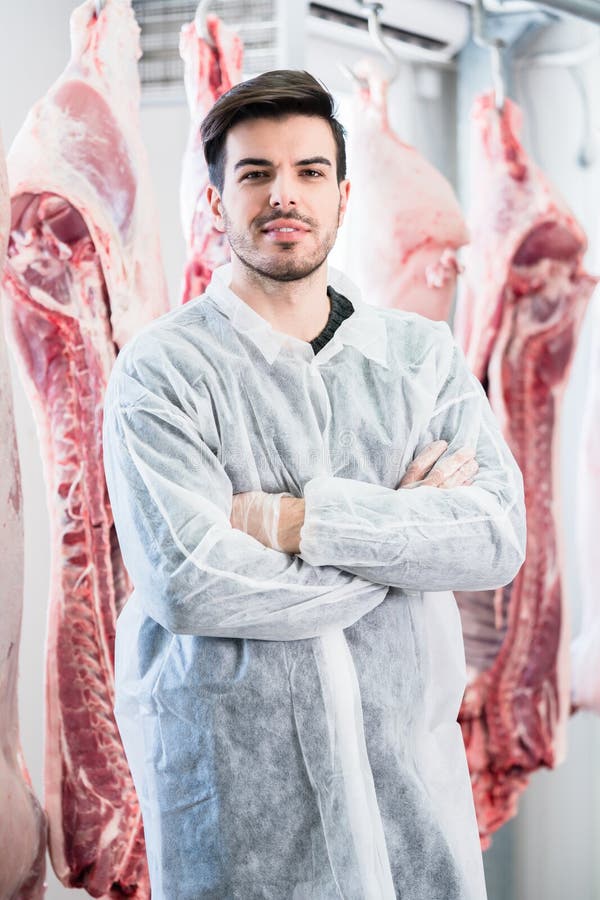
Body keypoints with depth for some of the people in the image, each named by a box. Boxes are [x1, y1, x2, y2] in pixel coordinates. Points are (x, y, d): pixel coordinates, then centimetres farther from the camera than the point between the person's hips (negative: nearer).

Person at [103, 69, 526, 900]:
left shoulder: (423, 355, 6)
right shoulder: (164, 368, -7)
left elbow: (498, 536, -7)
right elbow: (187, 582, -19)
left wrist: (289, 518, -17)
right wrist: (404, 522, -10)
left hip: (409, 764, 4)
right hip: (230, 784, -3)